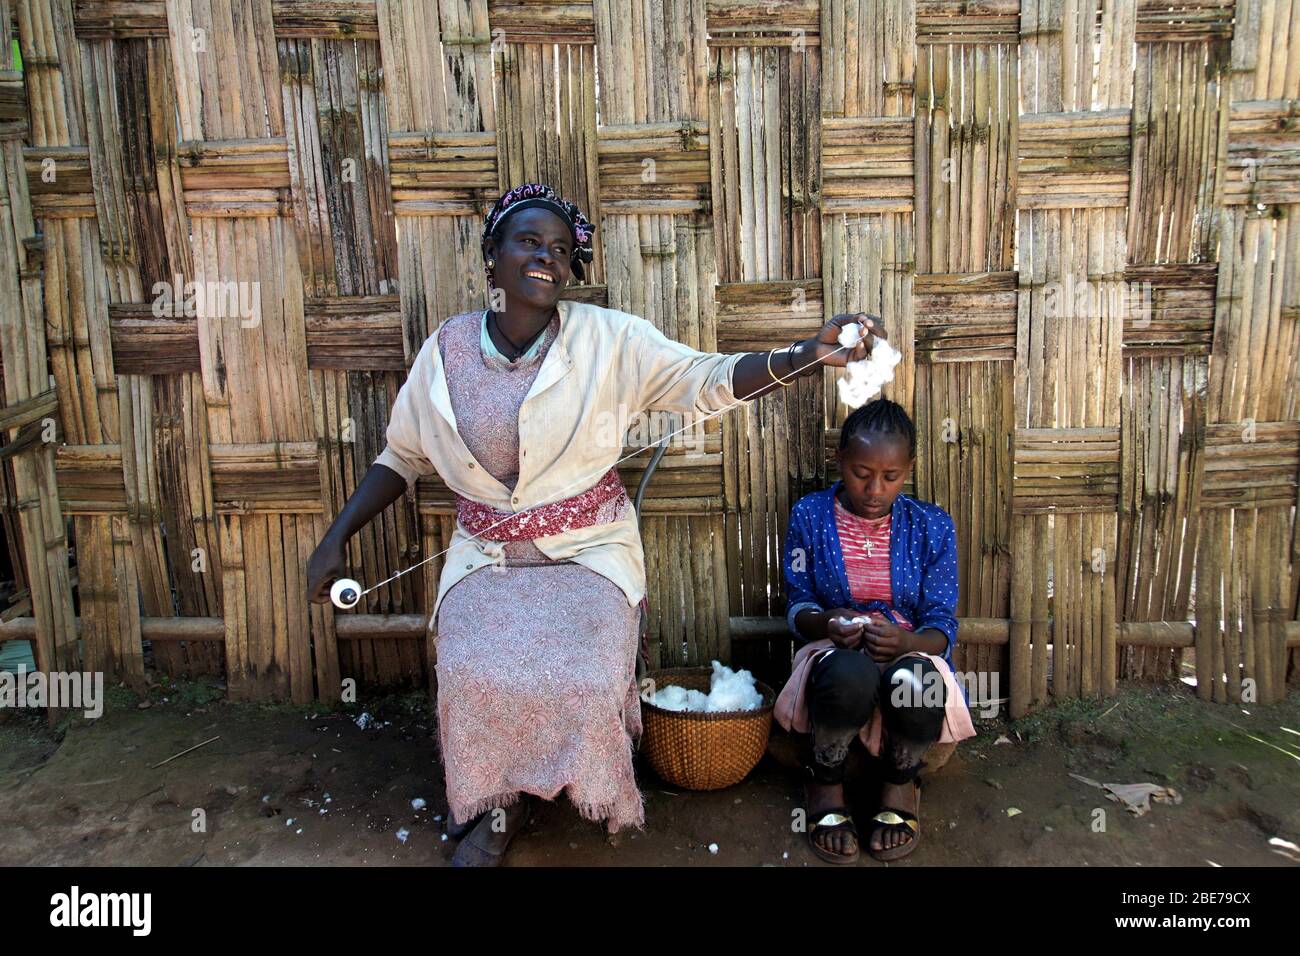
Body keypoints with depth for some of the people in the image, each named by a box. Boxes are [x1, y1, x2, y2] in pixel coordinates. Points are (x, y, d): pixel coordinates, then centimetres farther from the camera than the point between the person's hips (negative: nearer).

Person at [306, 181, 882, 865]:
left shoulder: (608, 339, -7)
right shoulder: (447, 351, 0)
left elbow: (709, 380, -14)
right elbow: (400, 456, 11)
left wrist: (806, 357, -30)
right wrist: (336, 538, 5)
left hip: (589, 548, -1)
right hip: (486, 552, 2)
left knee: (580, 678, -23)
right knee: (475, 675, -23)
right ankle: (494, 805, 10)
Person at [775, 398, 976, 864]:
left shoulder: (932, 526, -2)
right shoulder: (809, 515, -3)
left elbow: (943, 624, -2)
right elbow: (797, 607, 2)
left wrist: (908, 642, -26)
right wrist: (825, 623, -22)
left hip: (911, 650, 1)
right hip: (834, 652, -1)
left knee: (910, 679, -37)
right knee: (848, 675, -39)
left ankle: (900, 784, -1)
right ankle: (825, 783, -5)